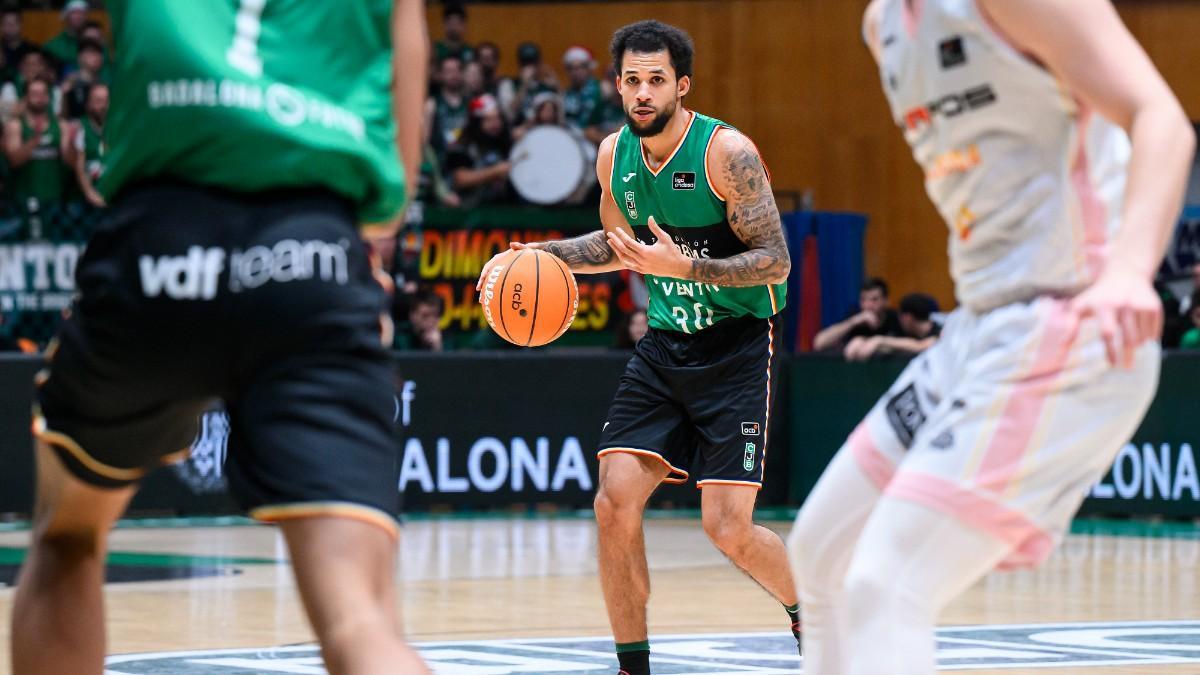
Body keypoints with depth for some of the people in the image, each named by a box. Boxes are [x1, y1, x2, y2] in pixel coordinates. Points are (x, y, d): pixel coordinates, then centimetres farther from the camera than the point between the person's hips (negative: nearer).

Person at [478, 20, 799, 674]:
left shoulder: (727, 152, -18)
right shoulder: (613, 154, 2)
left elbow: (775, 259, -18)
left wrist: (684, 265, -30)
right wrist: (540, 255, 5)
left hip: (735, 350, -5)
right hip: (664, 345, 6)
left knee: (728, 529, -11)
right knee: (614, 503, -9)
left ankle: (809, 610, 20)